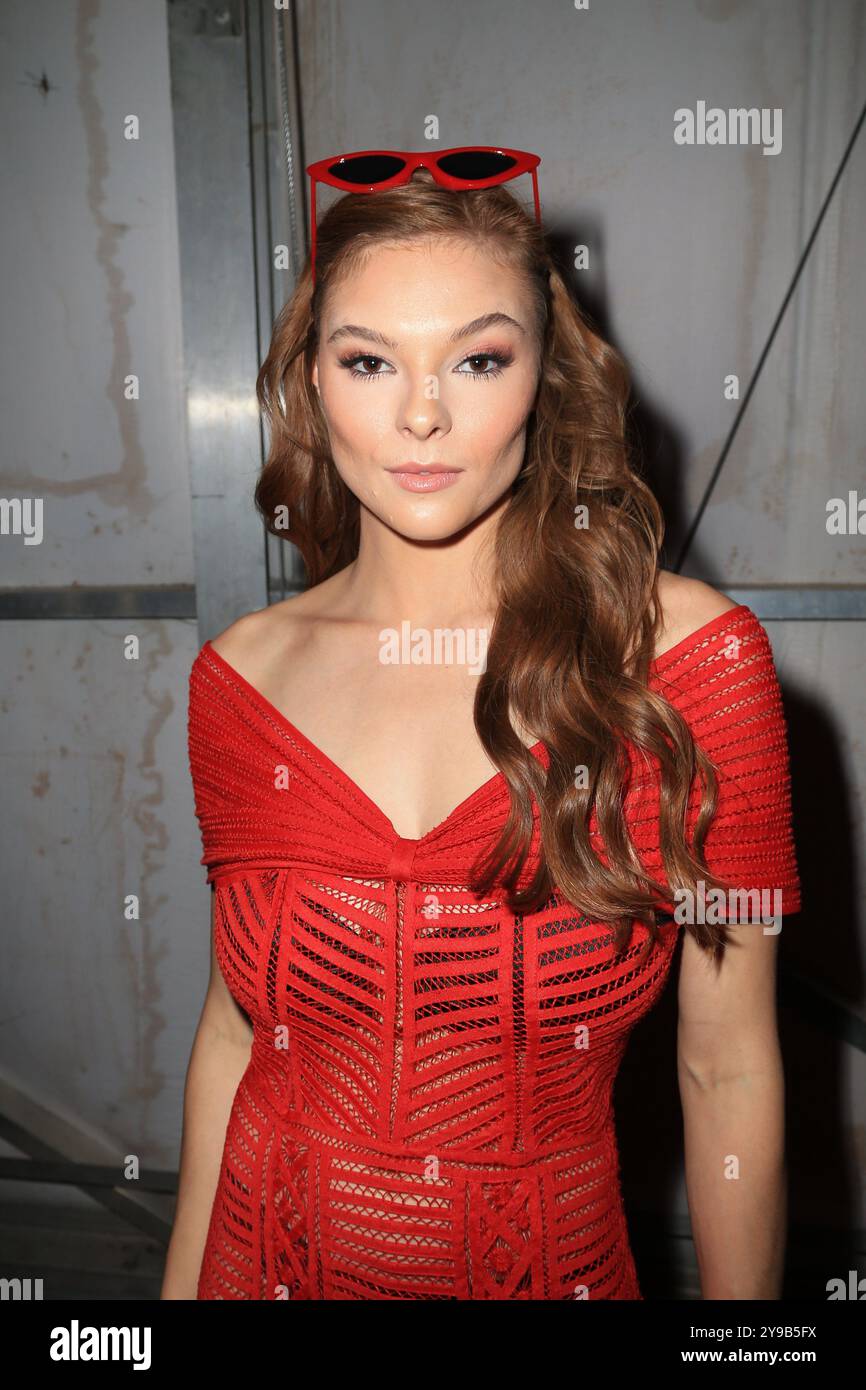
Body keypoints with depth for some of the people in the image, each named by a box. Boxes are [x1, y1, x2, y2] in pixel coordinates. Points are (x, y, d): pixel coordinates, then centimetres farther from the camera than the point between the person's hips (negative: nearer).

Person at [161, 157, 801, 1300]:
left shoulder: (687, 654, -18)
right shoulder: (240, 677, -9)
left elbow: (729, 1073, -11)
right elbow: (233, 1030, 0)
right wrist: (183, 1283, 5)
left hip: (559, 1266, -1)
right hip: (272, 1262, 2)